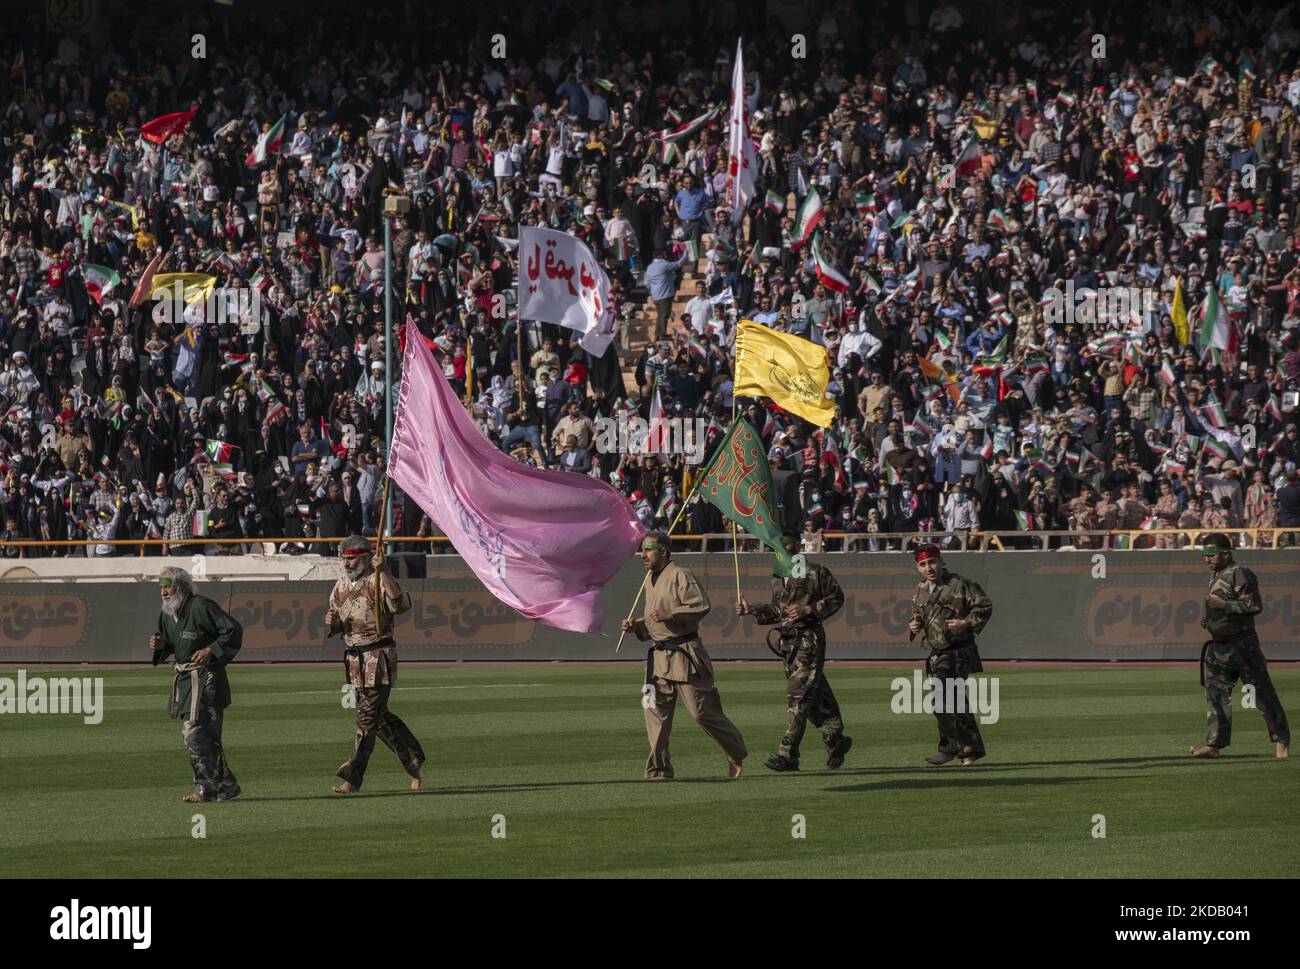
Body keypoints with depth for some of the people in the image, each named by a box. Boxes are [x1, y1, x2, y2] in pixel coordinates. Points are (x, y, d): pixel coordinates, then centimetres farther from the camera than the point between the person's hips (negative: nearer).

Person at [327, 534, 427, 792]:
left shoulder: (378, 582, -10)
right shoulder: (341, 586, 12)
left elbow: (400, 605, -29)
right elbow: (339, 625, 21)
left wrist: (384, 573, -36)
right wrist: (332, 622, -3)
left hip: (378, 655, -8)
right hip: (354, 659, 8)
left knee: (368, 717, -8)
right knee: (379, 717, 13)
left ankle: (353, 778, -10)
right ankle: (413, 762, 27)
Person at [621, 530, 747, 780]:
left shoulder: (680, 576, -10)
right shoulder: (650, 581, 18)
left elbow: (702, 606, -21)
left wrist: (670, 614, -25)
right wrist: (637, 627, 10)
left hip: (684, 653, -8)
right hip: (659, 654, 8)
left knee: (702, 711, -5)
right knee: (655, 710, 0)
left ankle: (737, 756, 13)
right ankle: (659, 768, 2)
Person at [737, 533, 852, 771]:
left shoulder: (815, 573, -6)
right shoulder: (778, 578, 15)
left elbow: (837, 597, -3)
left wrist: (808, 610, -13)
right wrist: (752, 610, 8)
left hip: (809, 638, -7)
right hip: (789, 641, 7)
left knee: (798, 695, -12)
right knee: (814, 695, 13)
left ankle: (788, 755, -15)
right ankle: (836, 741, 28)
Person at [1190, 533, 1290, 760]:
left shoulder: (1240, 574, -13)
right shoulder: (1216, 577, 15)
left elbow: (1254, 606, -20)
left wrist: (1223, 604, -23)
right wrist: (1209, 621, 10)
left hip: (1242, 645, -9)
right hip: (1218, 646, 9)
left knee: (1263, 694, 0)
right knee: (1216, 694, 2)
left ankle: (1281, 740, 8)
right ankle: (1214, 743, 2)